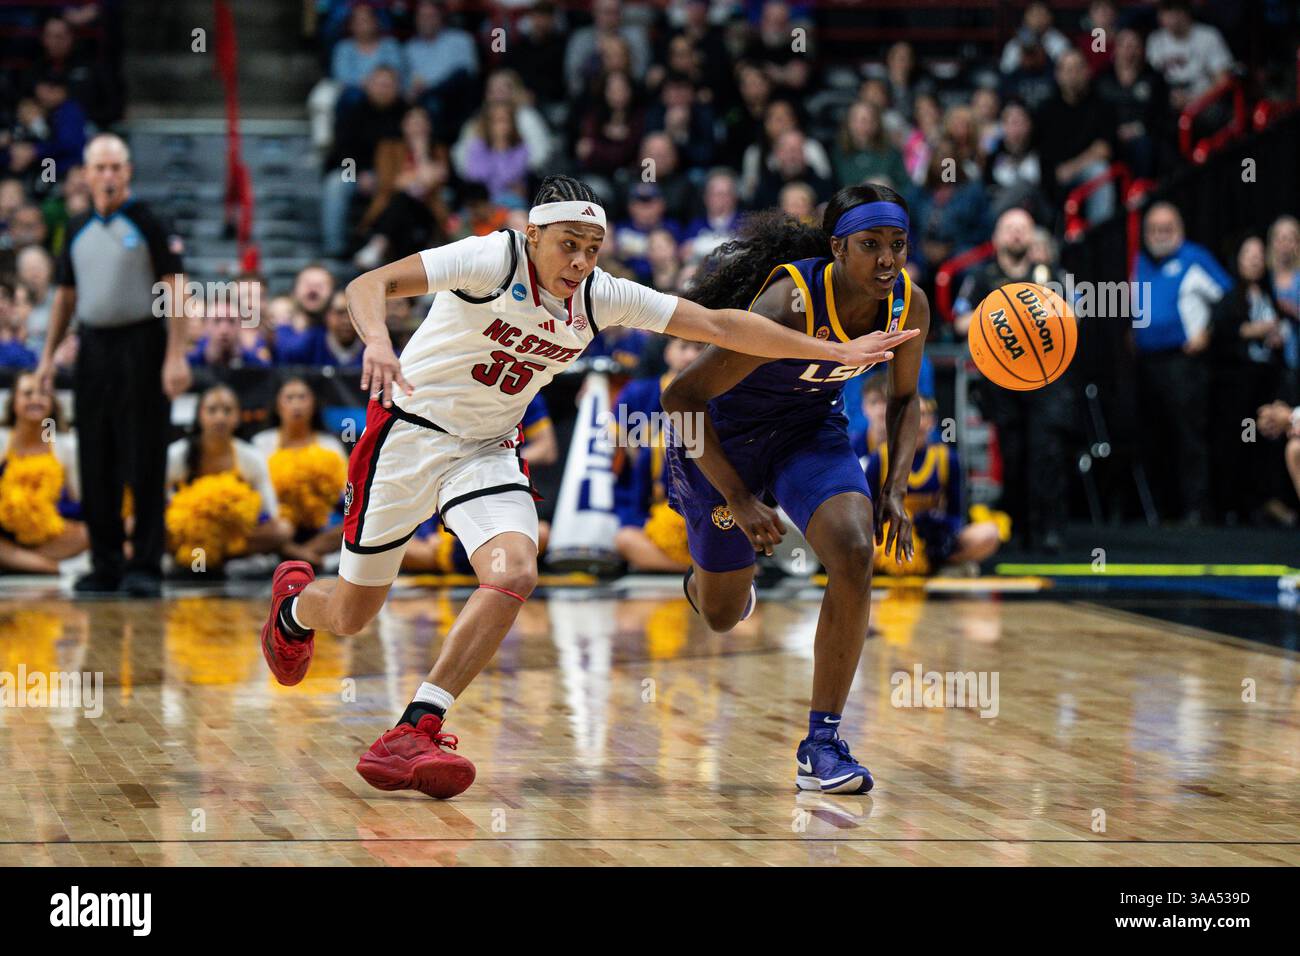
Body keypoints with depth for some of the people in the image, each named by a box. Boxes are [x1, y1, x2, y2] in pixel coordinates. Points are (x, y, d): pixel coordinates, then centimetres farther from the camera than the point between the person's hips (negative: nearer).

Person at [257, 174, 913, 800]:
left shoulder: (602, 298, -6)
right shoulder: (491, 261, -21)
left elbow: (720, 325, -3)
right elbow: (368, 284, -30)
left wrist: (837, 352, -6)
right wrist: (376, 340, -52)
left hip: (487, 451, 4)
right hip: (410, 432, -4)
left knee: (514, 575, -25)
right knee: (352, 614, 6)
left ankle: (413, 736, -25)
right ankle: (295, 602, 45)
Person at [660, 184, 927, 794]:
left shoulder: (909, 308, -18)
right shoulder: (788, 306, -35)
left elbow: (904, 400, 4)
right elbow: (681, 396, -30)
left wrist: (895, 488, -11)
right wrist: (739, 499, -30)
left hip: (811, 434, 3)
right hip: (722, 441, -3)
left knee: (854, 556, -26)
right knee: (720, 614, 14)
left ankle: (821, 745, -17)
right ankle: (707, 575, 56)